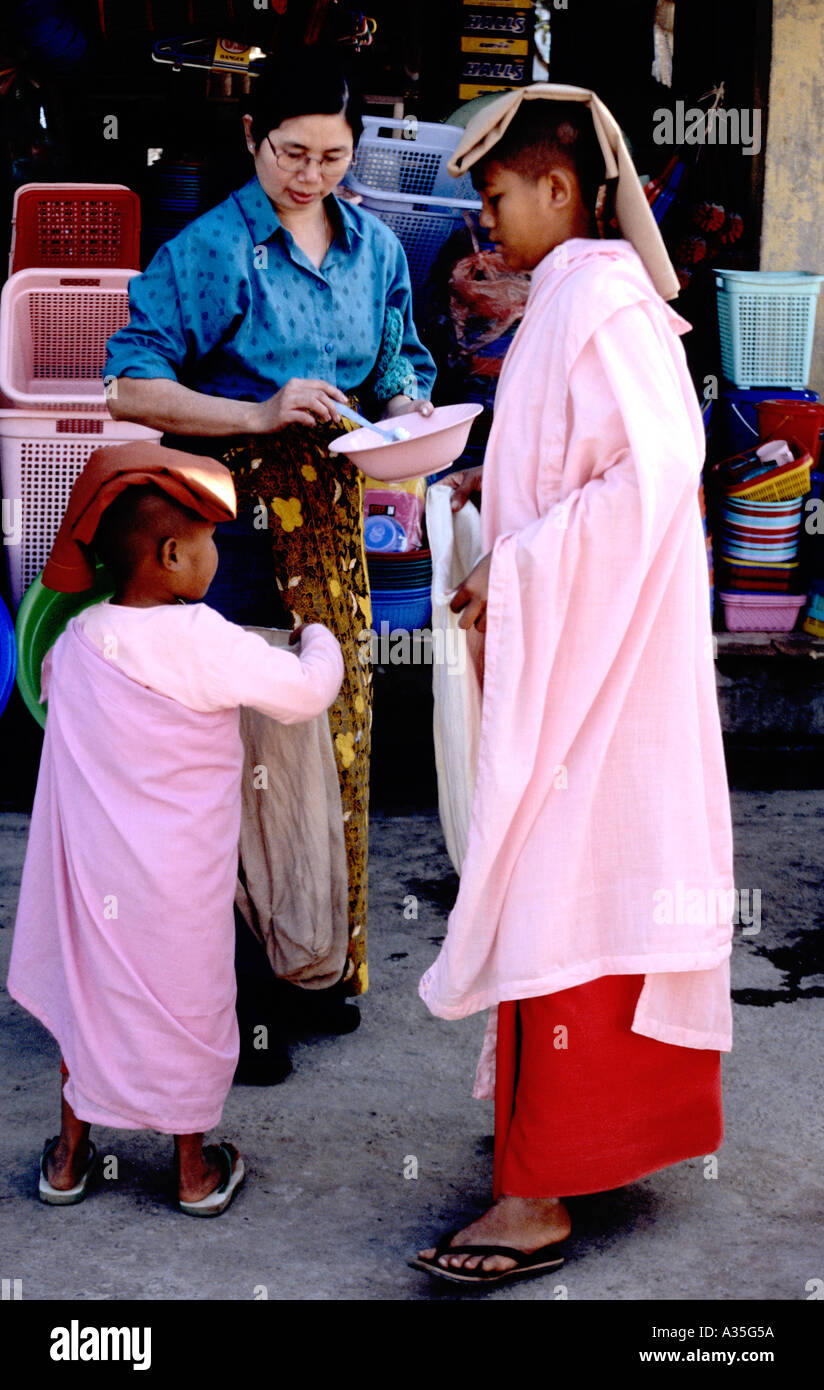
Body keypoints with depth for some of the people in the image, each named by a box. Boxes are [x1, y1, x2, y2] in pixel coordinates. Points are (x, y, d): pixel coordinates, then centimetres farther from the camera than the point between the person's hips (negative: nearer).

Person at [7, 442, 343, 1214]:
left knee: (89, 989, 20)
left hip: (89, 865, 5)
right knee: (183, 1000, 12)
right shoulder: (203, 642, -21)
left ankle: (69, 1158, 33)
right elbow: (305, 691, -14)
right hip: (175, 881, -4)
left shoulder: (77, 639, -3)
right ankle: (195, 1170, 27)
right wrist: (318, 639, 6)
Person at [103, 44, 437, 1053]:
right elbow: (132, 390, -11)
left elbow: (398, 376, 17)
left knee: (333, 722, 9)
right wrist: (261, 413, -21)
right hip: (228, 512, -5)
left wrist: (407, 416, -7)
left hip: (331, 515, 5)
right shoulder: (209, 249, -6)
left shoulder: (376, 250, 9)